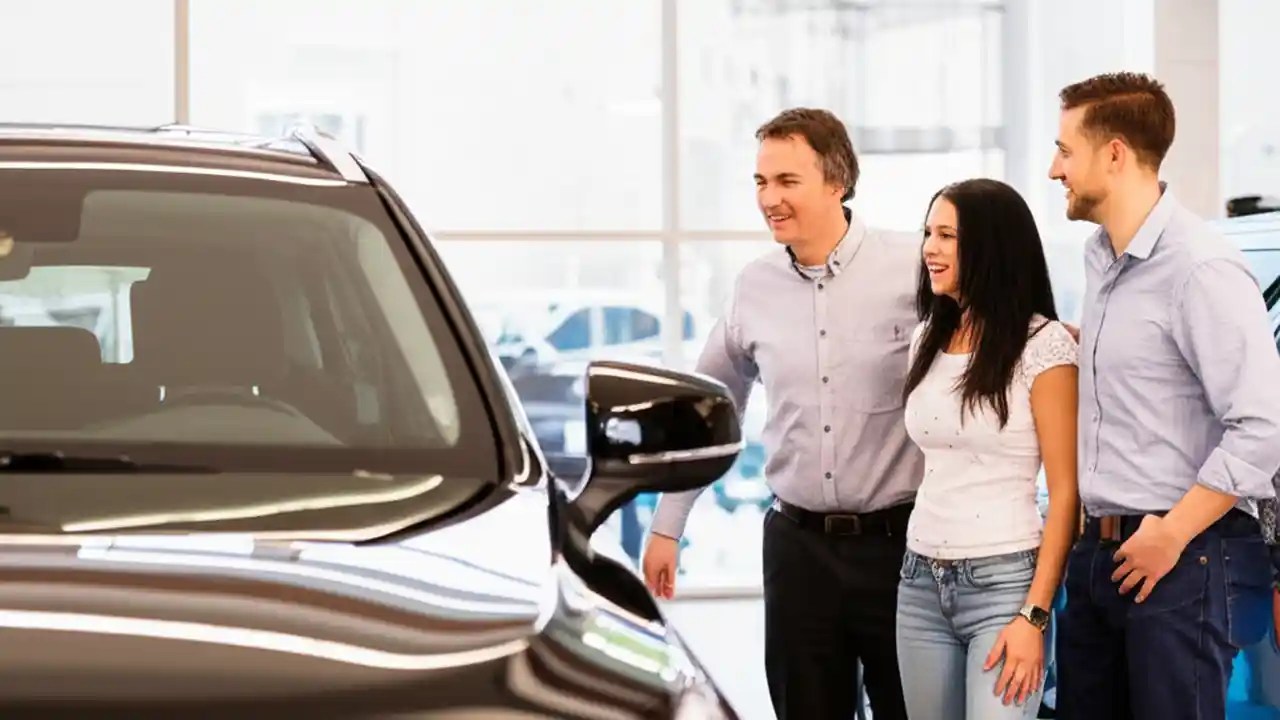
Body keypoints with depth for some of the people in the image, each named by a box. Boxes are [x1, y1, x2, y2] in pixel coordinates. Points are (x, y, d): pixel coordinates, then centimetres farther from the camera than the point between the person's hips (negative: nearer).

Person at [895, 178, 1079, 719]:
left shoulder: (1042, 344, -8)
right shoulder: (927, 339, 11)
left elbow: (1065, 491, -10)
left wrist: (1035, 615, -16)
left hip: (1003, 582, -6)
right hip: (921, 583, 6)